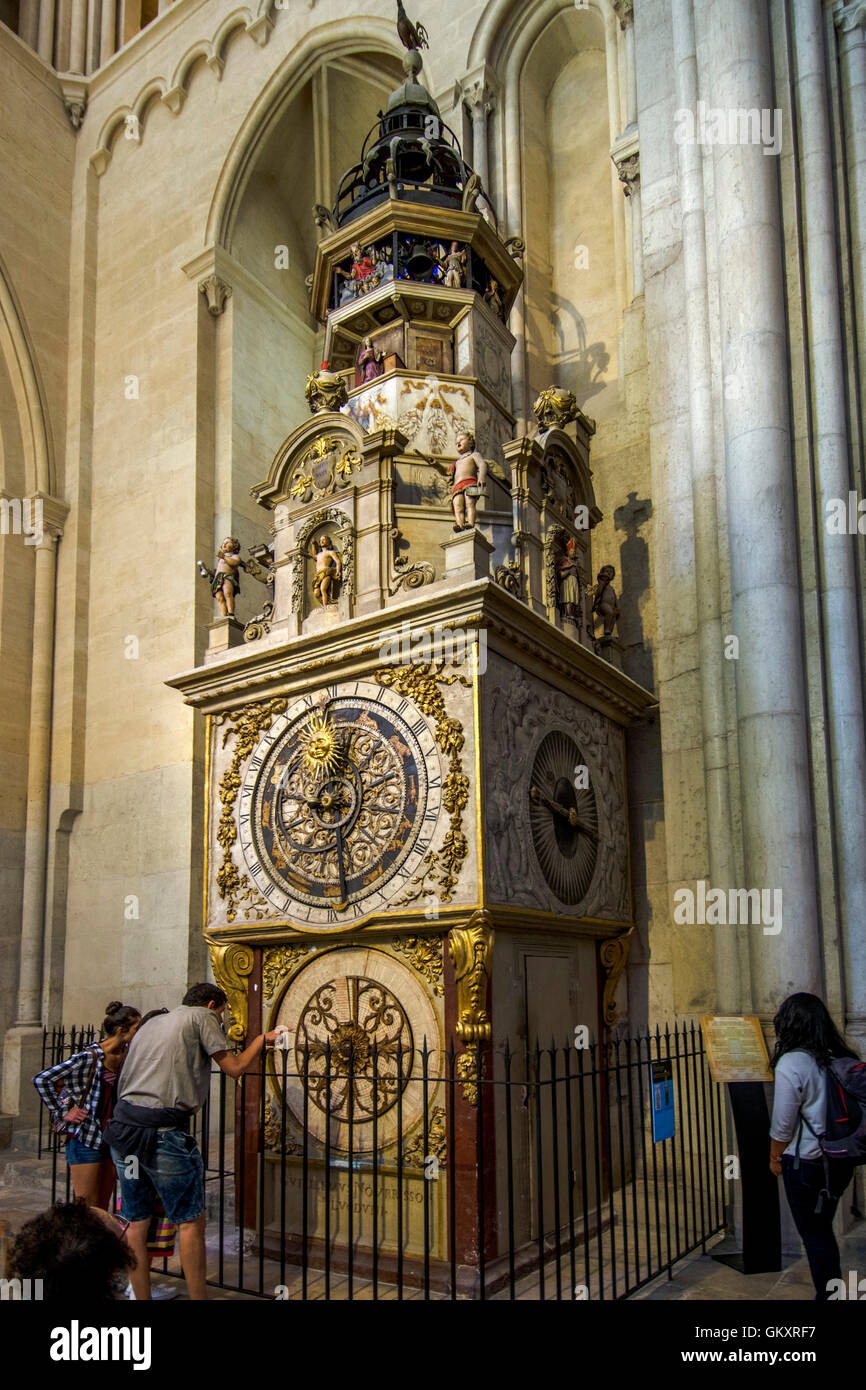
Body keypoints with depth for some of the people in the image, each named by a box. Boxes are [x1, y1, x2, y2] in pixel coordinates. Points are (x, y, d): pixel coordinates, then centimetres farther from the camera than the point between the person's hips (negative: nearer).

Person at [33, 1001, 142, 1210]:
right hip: (86, 1139, -7)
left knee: (102, 1211, 11)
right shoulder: (90, 1058, -16)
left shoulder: (127, 1056, 4)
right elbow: (41, 1080, -15)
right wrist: (63, 1113, -12)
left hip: (112, 1139, 7)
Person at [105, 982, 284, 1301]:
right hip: (163, 1128, -7)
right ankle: (198, 1296, 8)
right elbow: (234, 1068, 5)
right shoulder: (202, 1016, 5)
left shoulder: (154, 1022, 24)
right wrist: (262, 1039, 18)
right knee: (191, 1221, 4)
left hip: (124, 1121, 7)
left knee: (136, 1222, 13)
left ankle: (141, 1297, 18)